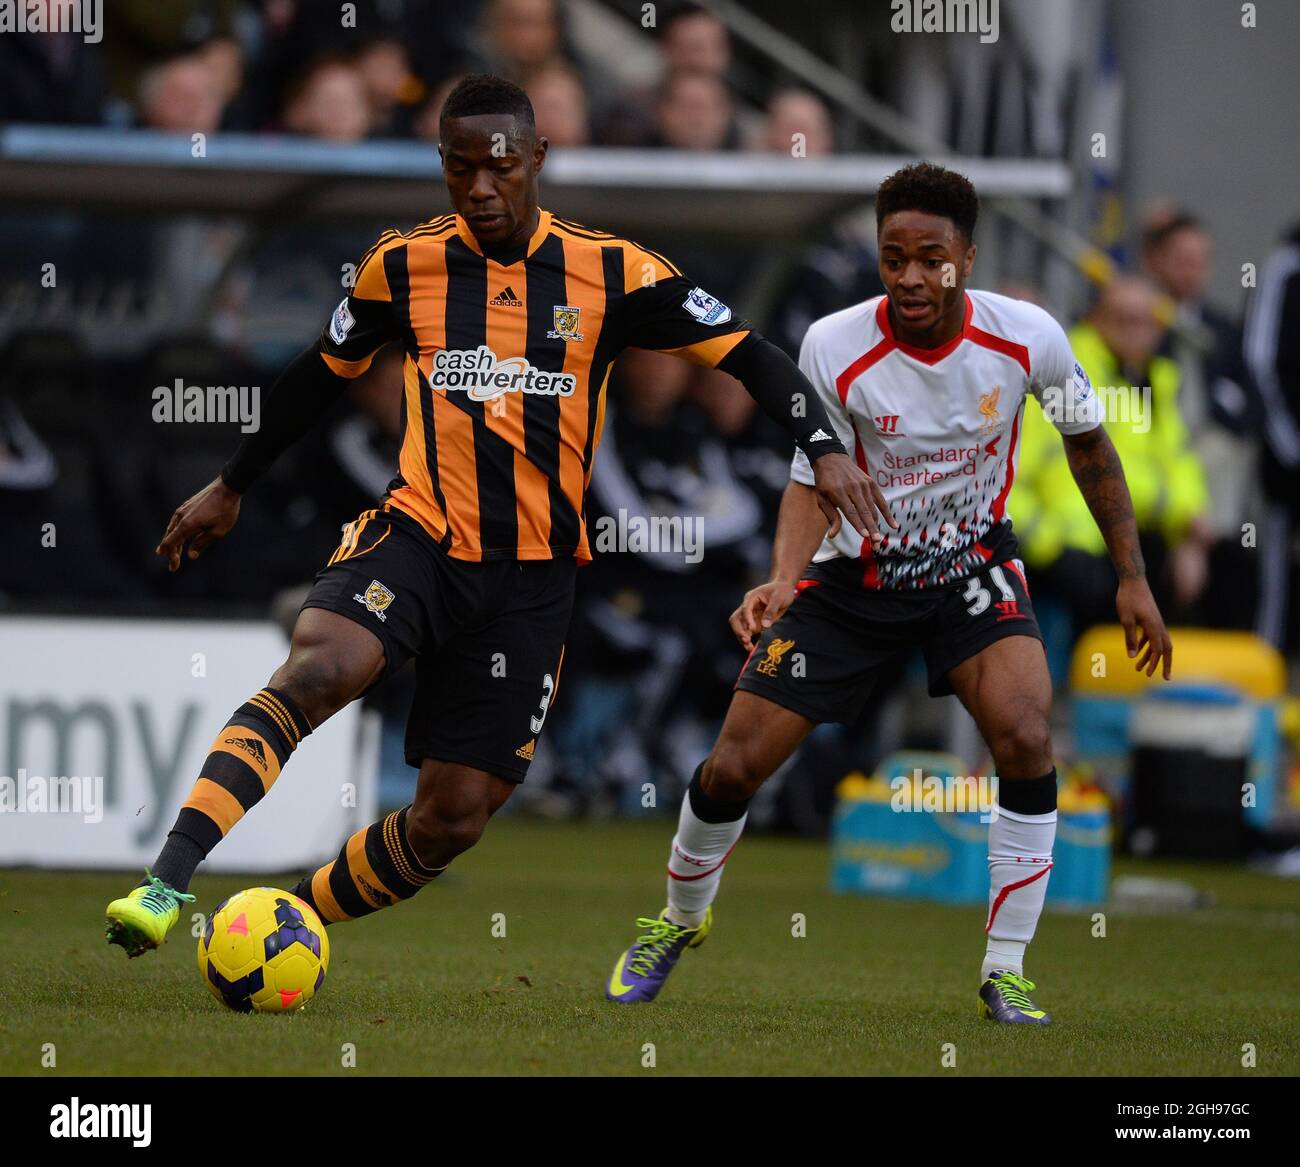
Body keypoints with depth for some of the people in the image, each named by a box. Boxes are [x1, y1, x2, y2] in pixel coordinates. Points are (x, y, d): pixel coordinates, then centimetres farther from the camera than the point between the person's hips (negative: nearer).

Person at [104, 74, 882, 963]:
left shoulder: (611, 273, -1)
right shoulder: (404, 264, 4)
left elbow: (747, 355, 1)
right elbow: (323, 375, 20)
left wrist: (824, 448, -15)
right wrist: (231, 486, 28)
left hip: (531, 575, 1)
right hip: (419, 533, -1)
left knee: (452, 822, 0)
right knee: (318, 667, -32)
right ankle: (165, 888, -41)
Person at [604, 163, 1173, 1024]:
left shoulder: (1028, 337, -18)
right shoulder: (834, 348, -21)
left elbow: (1089, 446, 1)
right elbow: (812, 482, -12)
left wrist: (1133, 578, 3)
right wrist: (783, 582, -31)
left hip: (973, 566, 0)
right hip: (855, 574, 0)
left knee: (1025, 736, -25)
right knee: (733, 767, -2)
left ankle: (1006, 971, -10)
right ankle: (679, 922, 30)